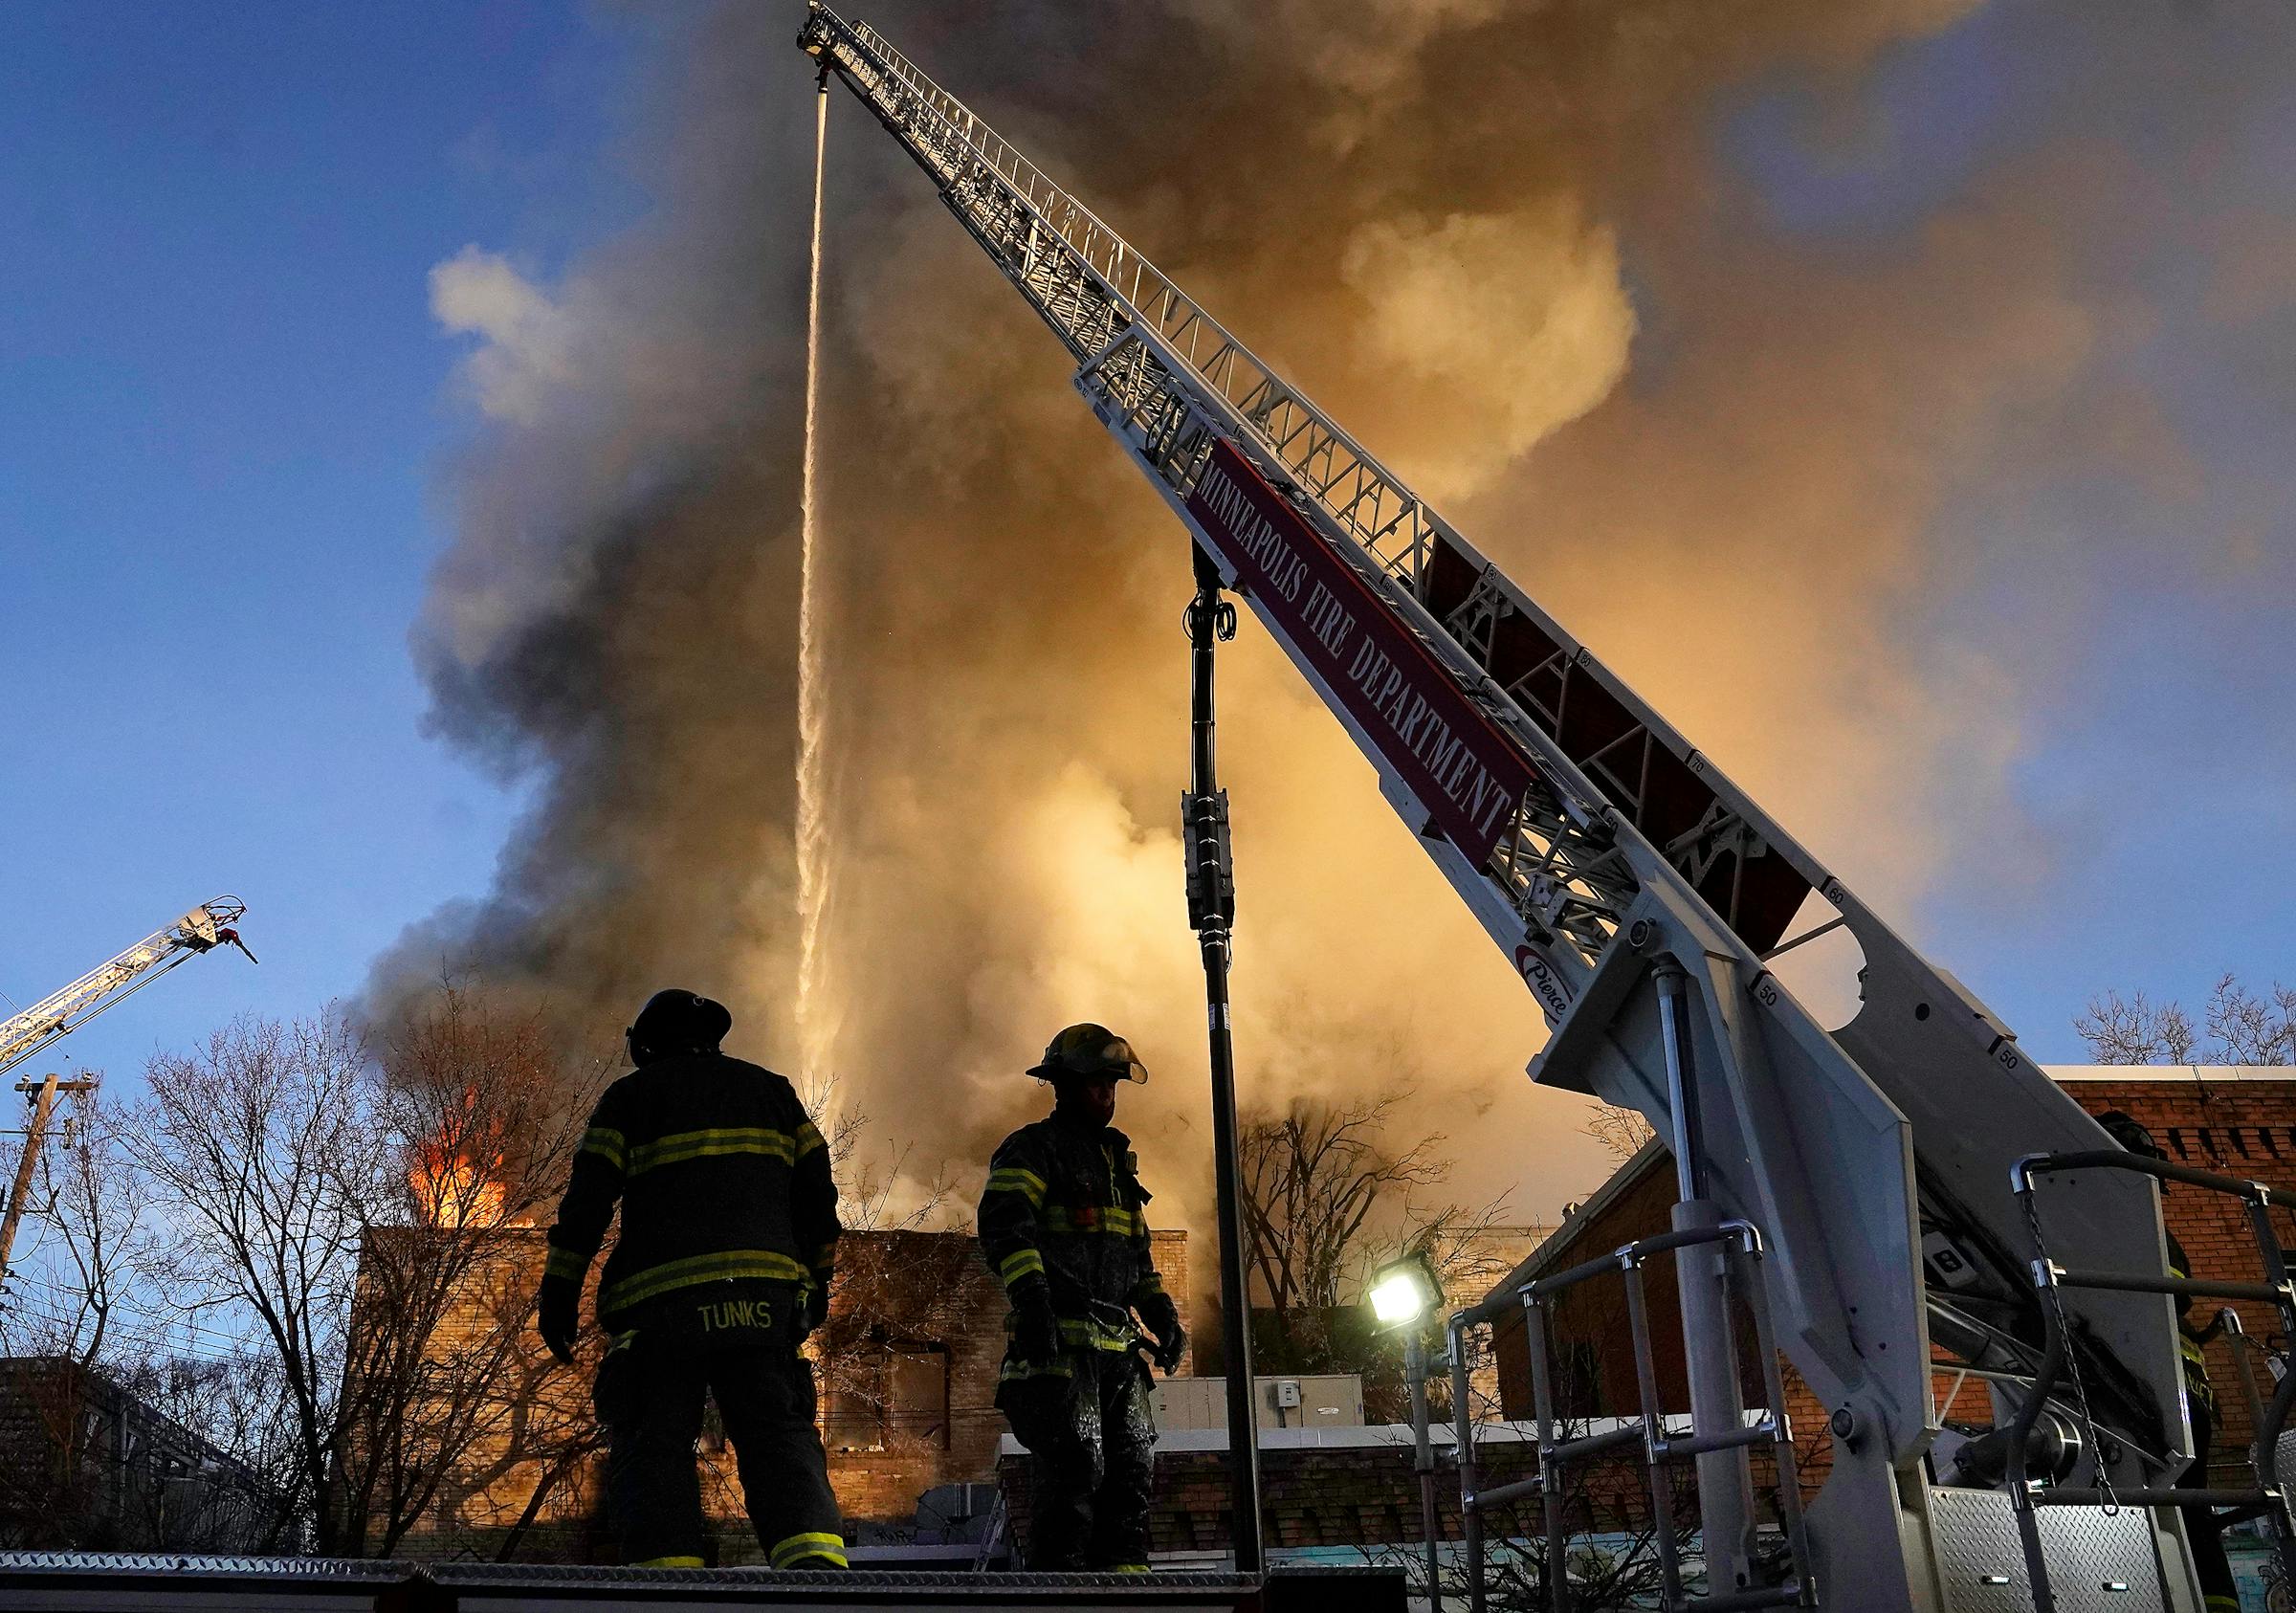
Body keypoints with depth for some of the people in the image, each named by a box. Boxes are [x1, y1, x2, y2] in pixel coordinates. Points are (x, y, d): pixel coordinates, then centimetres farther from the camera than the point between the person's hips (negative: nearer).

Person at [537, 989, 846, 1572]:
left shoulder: (629, 1097, 10)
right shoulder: (772, 1090, 19)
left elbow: (586, 1202, 2)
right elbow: (816, 1193, 16)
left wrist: (559, 1293, 6)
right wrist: (817, 1279, 22)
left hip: (661, 1302, -2)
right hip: (764, 1298, 3)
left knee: (652, 1445, 1)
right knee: (780, 1438, 2)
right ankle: (815, 1559, -19)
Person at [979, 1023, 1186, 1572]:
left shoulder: (1115, 1157, 23)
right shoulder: (1033, 1148, -3)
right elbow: (1003, 1227, -18)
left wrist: (1162, 1314, 17)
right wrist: (1031, 1300, -30)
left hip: (1116, 1341, 9)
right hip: (1060, 1340, -8)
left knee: (1132, 1464, 9)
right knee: (1074, 1463, -12)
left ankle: (1123, 1570, 17)